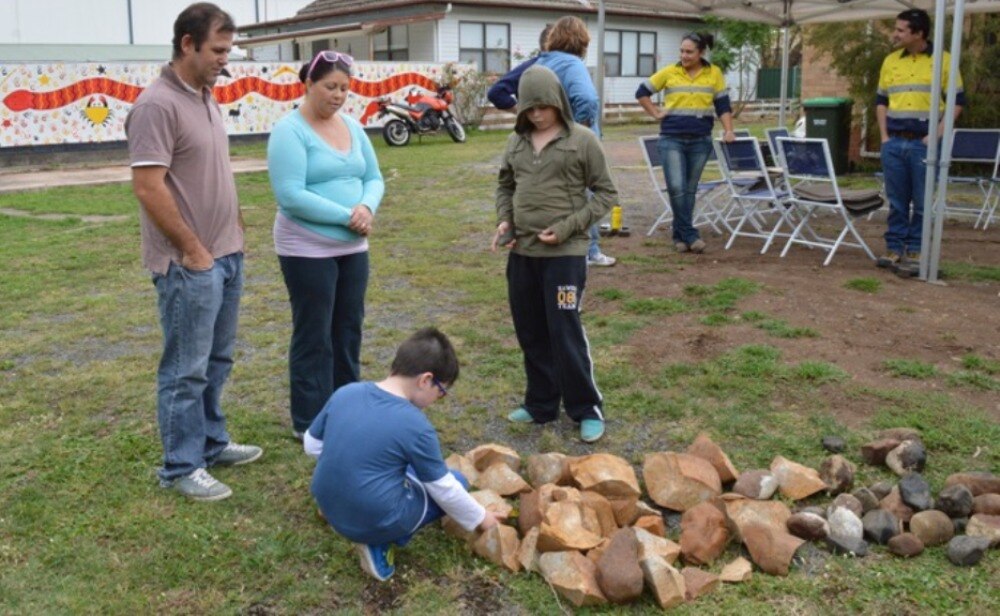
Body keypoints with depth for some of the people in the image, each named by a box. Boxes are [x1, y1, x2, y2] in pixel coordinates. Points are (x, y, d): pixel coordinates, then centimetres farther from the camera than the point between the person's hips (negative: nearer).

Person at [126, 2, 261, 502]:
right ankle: (181, 468, 13)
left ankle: (212, 443, 32)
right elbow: (148, 188, -21)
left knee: (215, 362, 18)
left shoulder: (206, 99, 12)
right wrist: (193, 251, -16)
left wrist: (235, 232, 14)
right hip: (190, 264, -9)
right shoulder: (158, 105, -17)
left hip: (226, 255, 9)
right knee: (186, 369, 1)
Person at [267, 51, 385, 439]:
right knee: (313, 337, 2)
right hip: (308, 250, -7)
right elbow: (290, 195, -20)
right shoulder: (290, 131, -12)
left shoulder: (353, 127, 9)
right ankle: (309, 422, 13)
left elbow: (374, 178, 9)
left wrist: (367, 207, -13)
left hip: (353, 248, 7)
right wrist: (347, 215, -21)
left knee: (349, 331, 14)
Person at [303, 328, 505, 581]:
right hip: (375, 521, -7)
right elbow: (444, 490, -8)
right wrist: (481, 518, 9)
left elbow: (311, 445, 8)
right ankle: (380, 542, -2)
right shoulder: (415, 426, -19)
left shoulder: (344, 393, -4)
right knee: (457, 481, 10)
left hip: (331, 509, 7)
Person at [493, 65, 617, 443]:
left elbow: (606, 193, -3)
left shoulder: (583, 140, -5)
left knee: (565, 333, -2)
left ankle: (587, 409, 13)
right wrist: (504, 220, 1)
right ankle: (541, 404, 27)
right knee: (531, 333, 12)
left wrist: (568, 227, -14)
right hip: (521, 252, 5)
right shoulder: (516, 142, 8)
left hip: (565, 253, -5)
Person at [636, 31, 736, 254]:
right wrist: (656, 113, 2)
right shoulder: (669, 72, 1)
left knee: (689, 189, 8)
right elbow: (642, 93, 10)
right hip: (672, 139, -1)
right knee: (676, 187, -13)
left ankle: (680, 236, 19)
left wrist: (728, 130, -5)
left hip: (700, 141, 1)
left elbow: (723, 105, 6)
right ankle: (690, 235, -3)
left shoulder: (714, 73, 3)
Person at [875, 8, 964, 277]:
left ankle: (915, 253, 8)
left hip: (923, 144, -3)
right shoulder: (890, 61, 9)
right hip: (893, 143, 3)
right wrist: (884, 135, 6)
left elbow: (957, 101, 0)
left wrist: (937, 134, -8)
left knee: (921, 202, 2)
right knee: (896, 201, 8)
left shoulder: (942, 60, -2)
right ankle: (894, 249, 16)